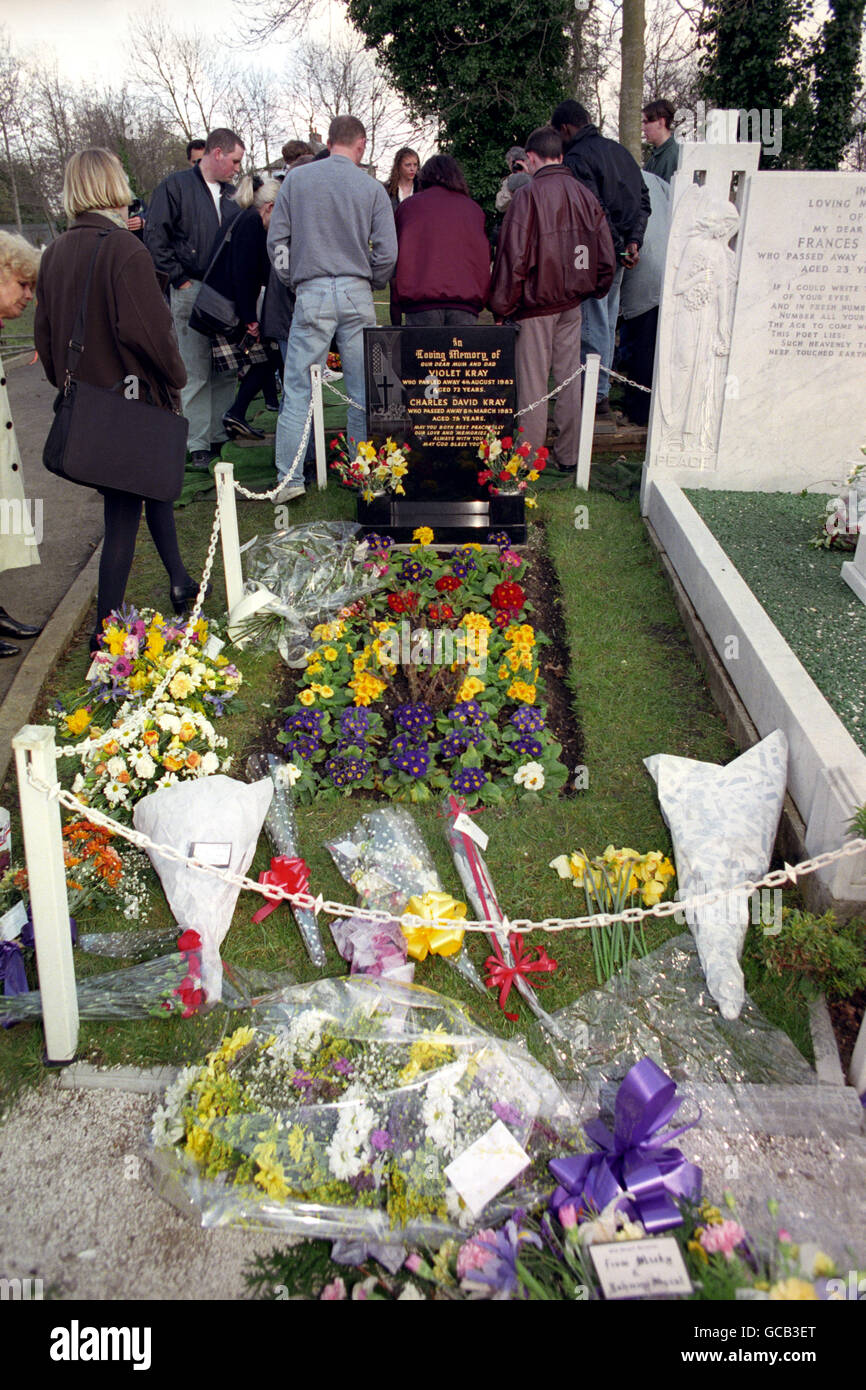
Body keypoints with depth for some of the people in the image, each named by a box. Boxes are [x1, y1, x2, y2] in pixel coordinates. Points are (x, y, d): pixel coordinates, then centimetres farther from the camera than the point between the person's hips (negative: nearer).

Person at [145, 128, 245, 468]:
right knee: (196, 372, -4)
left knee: (226, 370, 7)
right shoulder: (176, 186, -2)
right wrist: (180, 279, -10)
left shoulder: (229, 193, 17)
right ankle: (198, 445, 0)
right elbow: (154, 239, -7)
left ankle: (221, 436, 16)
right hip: (192, 291, -6)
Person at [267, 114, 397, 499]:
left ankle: (290, 478, 0)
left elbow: (277, 239, 4)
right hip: (357, 294, 1)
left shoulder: (297, 179, 4)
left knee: (298, 388, 2)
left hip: (312, 294, 0)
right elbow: (387, 252, 0)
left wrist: (292, 281, 15)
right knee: (363, 390, 7)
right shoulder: (372, 188, 3)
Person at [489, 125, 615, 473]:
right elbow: (606, 255, 9)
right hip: (572, 303, 6)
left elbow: (514, 257, -13)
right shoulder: (585, 195, 6)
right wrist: (592, 289, 22)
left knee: (532, 382, -1)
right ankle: (568, 456, 18)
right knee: (569, 379, 12)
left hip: (536, 304, -5)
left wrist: (501, 307, -7)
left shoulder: (527, 195, -11)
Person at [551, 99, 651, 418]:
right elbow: (643, 199, 12)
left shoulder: (576, 158, -12)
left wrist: (616, 245, -13)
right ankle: (601, 389, 23)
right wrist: (634, 240, 5)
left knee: (593, 326, -3)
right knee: (606, 323, 15)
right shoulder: (618, 149, 15)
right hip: (618, 254, 9)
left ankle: (596, 395, 1)